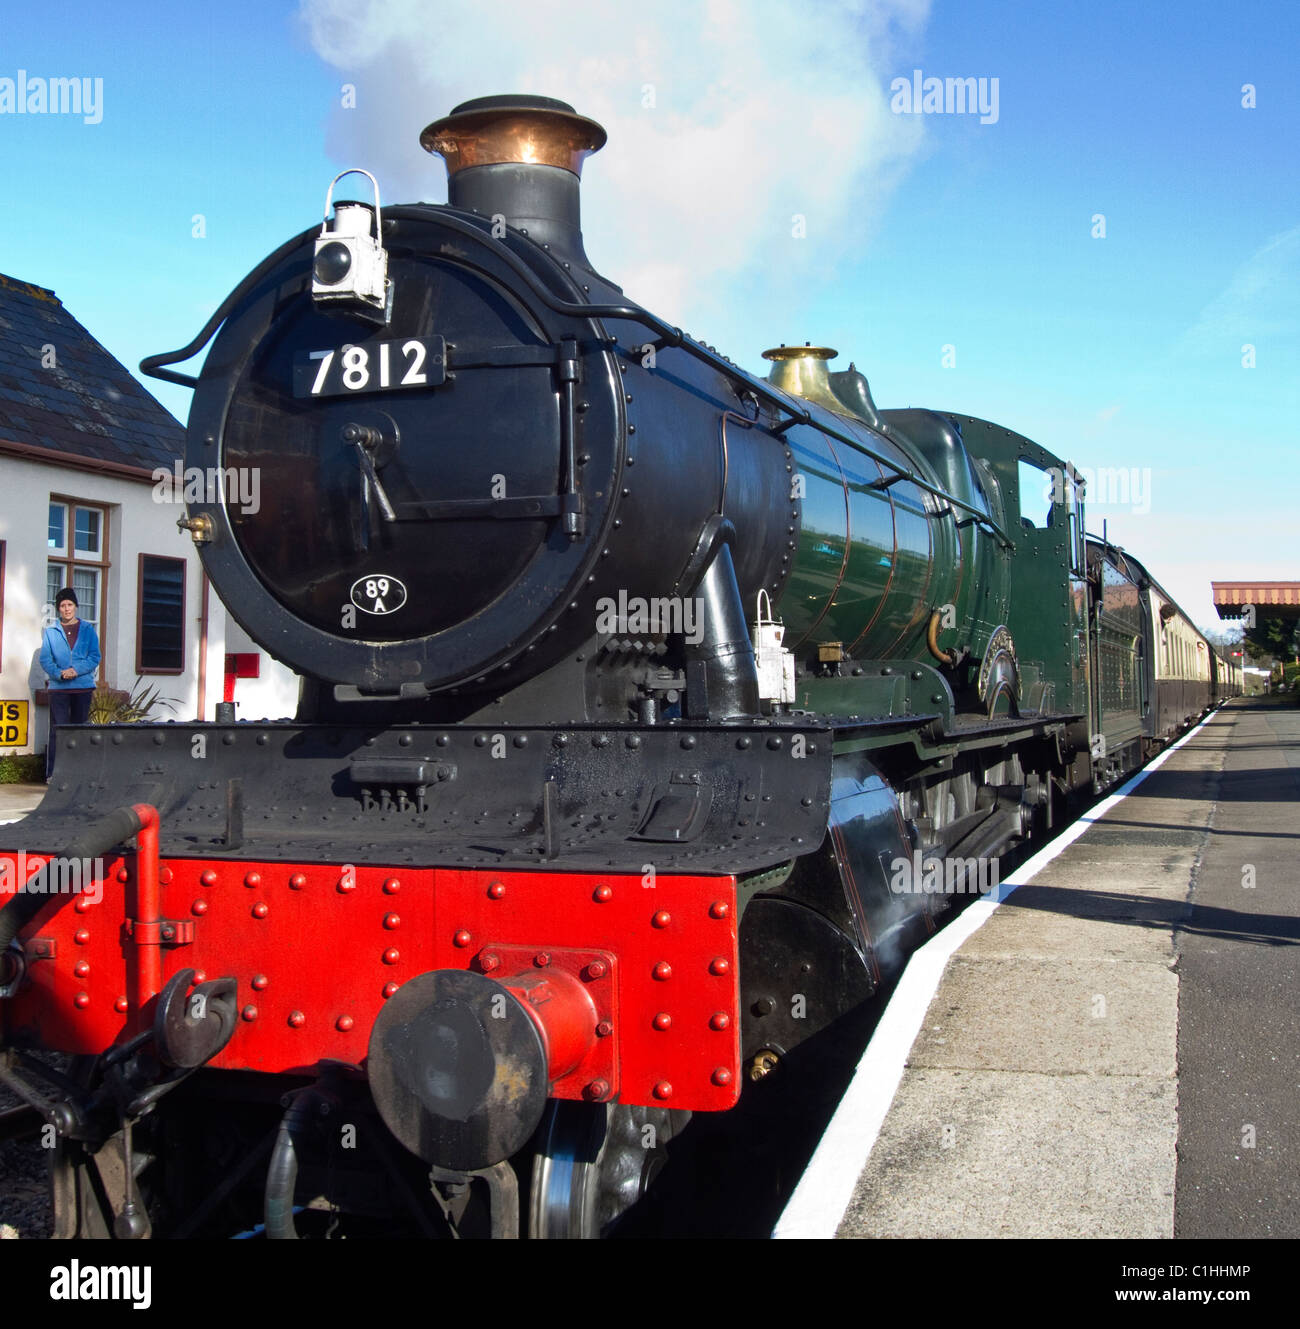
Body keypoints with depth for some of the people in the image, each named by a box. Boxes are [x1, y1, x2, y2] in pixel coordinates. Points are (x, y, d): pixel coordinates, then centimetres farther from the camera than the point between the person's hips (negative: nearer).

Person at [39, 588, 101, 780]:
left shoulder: (88, 630, 9)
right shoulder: (50, 631, 8)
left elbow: (95, 657, 2)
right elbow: (45, 659, 2)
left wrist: (76, 670, -13)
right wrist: (59, 673, -17)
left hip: (83, 687, 1)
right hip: (58, 687, -1)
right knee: (57, 730, -6)